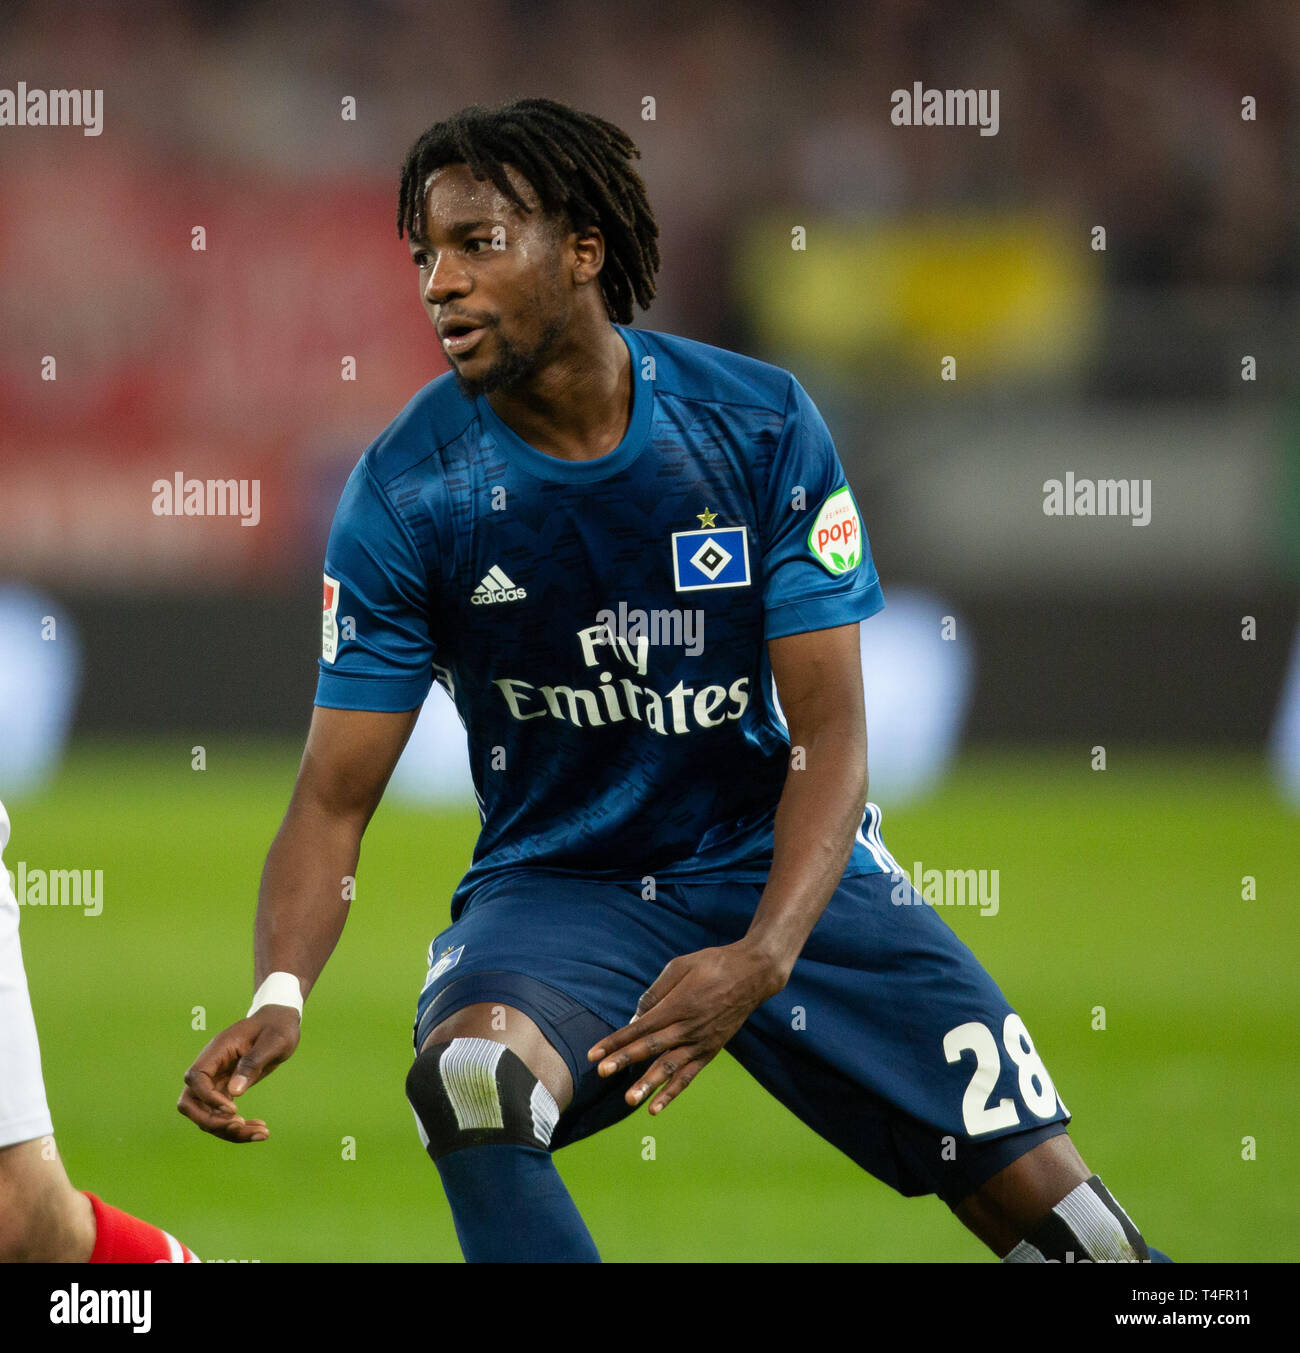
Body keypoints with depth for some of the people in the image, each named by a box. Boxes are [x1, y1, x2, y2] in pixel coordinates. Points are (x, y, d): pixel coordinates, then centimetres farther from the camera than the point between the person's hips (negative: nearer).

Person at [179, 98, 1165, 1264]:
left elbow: (830, 734, -13)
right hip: (557, 886, -1)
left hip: (783, 866, 1)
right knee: (467, 1070, -36)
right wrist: (278, 996, -30)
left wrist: (761, 960, -30)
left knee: (1047, 1201, -8)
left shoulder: (759, 425, -11)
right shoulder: (406, 492, -12)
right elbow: (335, 797, -10)